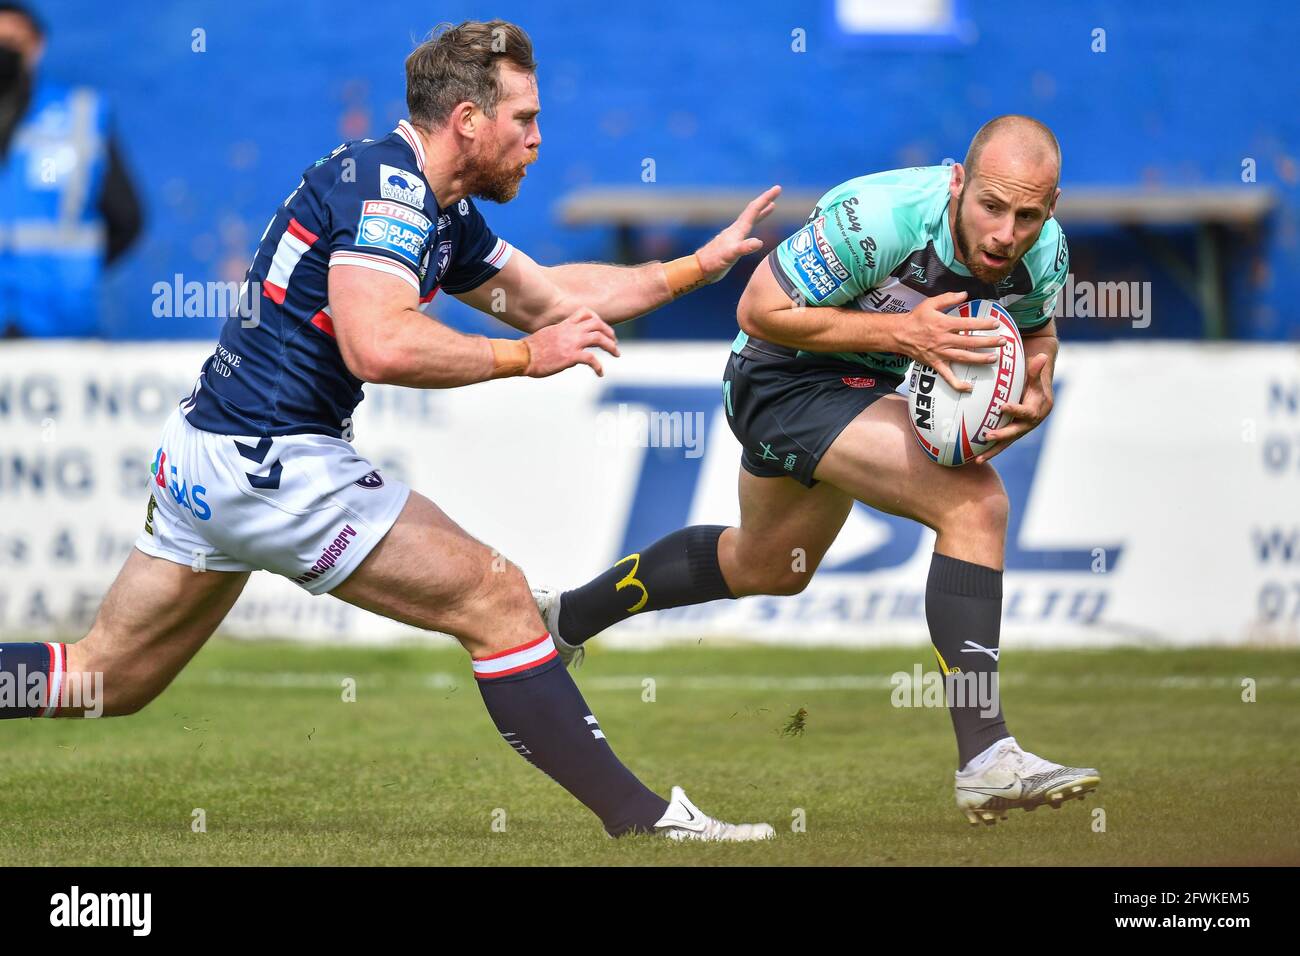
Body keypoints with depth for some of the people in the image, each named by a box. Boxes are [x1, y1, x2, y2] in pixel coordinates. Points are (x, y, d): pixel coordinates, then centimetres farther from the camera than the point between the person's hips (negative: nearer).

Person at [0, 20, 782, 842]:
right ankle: (639, 815, -3)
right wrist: (525, 356, -19)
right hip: (276, 462, -10)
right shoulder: (386, 184, -15)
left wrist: (702, 265, 28)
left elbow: (554, 296, 28)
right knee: (496, 598, -5)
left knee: (106, 679, 14)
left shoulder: (444, 217, 15)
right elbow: (379, 344, -29)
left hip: (204, 457, 10)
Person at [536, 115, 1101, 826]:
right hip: (786, 376, -8)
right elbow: (760, 310, -27)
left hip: (870, 384, 8)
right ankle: (985, 761, -27)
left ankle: (567, 617, 53)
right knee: (974, 503, -27)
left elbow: (1036, 330, 6)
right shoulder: (879, 216, -35)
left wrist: (1036, 392, -17)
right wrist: (900, 331, -35)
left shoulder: (1044, 253, -16)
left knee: (769, 567, 31)